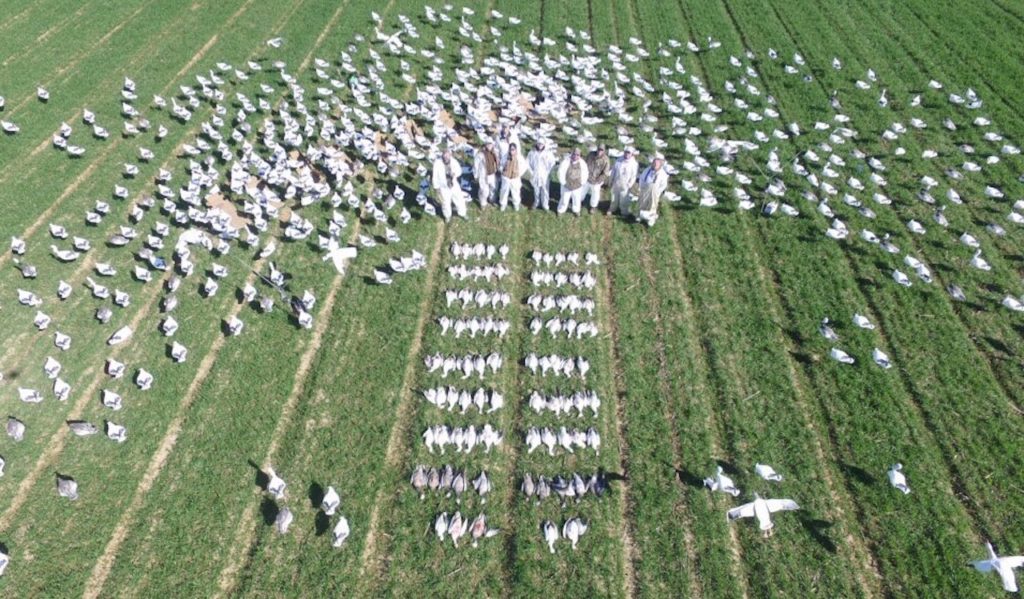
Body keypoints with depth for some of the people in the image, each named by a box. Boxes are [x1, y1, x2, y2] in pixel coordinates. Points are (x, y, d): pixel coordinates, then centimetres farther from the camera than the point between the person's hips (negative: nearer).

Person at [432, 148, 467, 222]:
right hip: (444, 187, -3)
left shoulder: (453, 161, -14)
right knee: (446, 203, 16)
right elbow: (435, 176, -15)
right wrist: (437, 188, -11)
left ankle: (462, 213, 43)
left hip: (454, 185, 3)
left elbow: (459, 170, 2)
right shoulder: (437, 163, -23)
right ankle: (447, 216, 44)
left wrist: (455, 174, -21)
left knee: (460, 199, 16)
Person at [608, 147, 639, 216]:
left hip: (625, 185, -4)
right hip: (616, 183, 4)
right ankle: (612, 209, 41)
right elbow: (613, 170, 6)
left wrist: (630, 184, -13)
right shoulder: (618, 161, -3)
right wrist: (611, 180, 7)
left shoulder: (634, 163, -14)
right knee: (614, 197, 20)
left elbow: (633, 175, -10)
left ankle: (624, 212, 25)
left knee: (624, 199, 5)